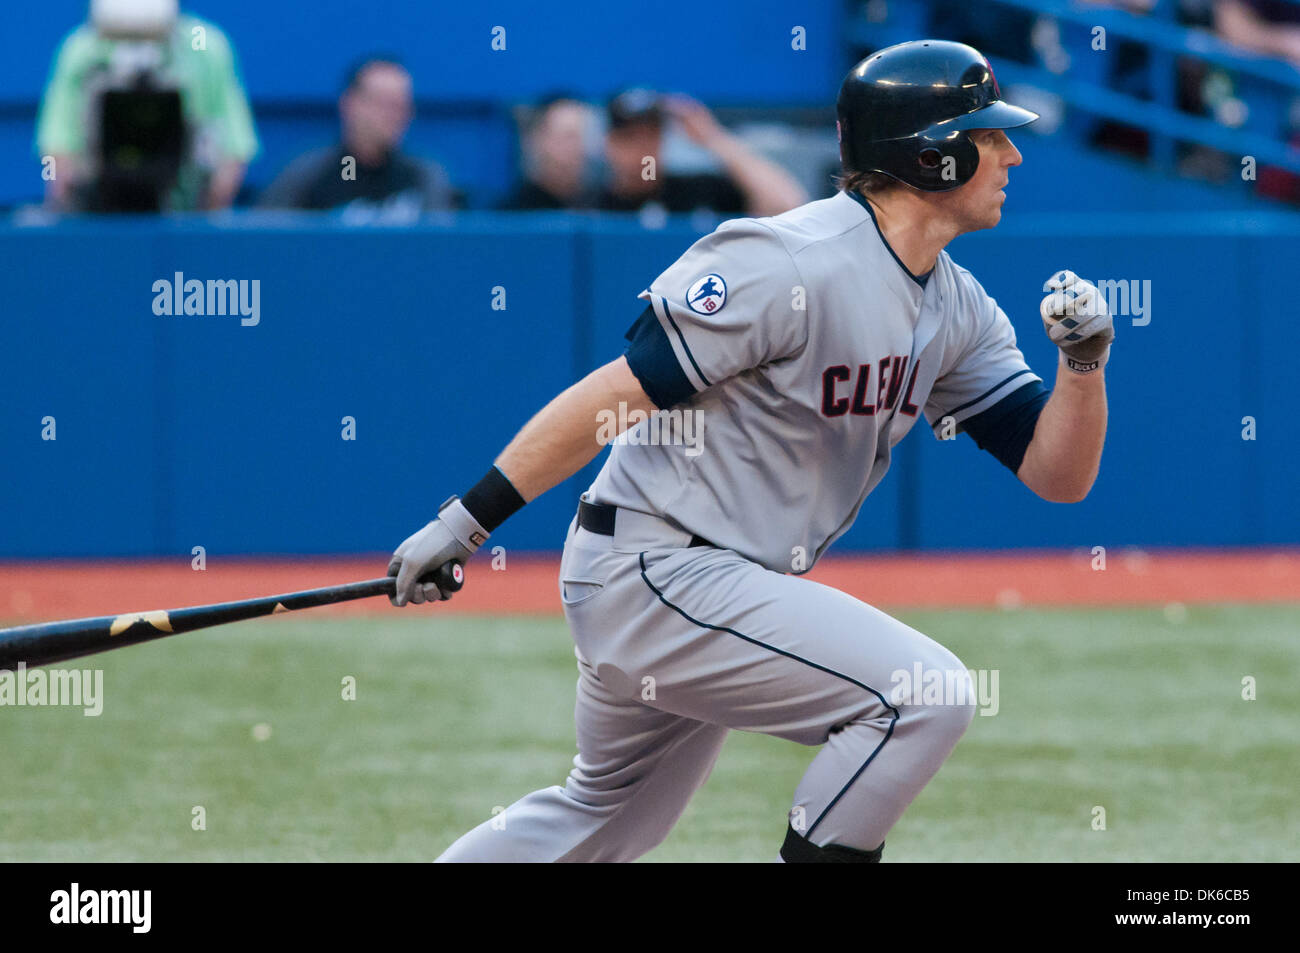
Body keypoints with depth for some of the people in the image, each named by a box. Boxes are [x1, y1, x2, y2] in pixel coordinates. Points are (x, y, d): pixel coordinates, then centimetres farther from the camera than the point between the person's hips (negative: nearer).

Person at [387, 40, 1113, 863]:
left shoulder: (959, 312, 6)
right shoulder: (793, 265, -21)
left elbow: (1058, 475, 6)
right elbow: (619, 391, -20)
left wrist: (1084, 361, -14)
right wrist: (468, 521, -21)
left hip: (731, 590, 10)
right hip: (654, 572, -10)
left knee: (609, 822, 24)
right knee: (927, 694, -19)